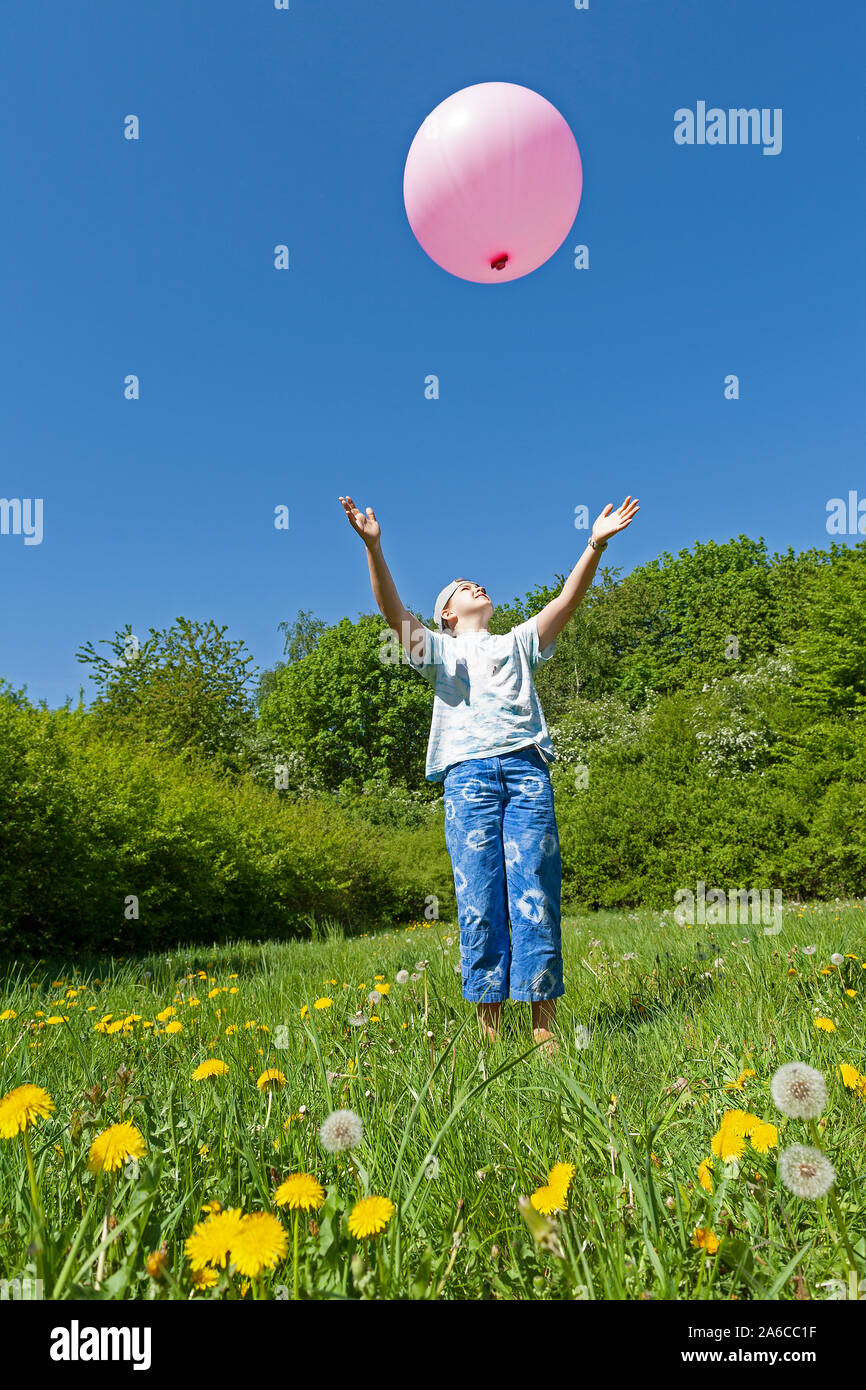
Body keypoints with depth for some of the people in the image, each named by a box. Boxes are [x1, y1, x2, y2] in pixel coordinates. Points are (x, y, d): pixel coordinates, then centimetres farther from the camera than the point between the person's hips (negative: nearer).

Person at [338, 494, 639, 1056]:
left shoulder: (517, 642, 27)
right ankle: (489, 1026, 2)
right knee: (480, 902, -5)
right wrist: (374, 548, -10)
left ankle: (545, 1026, 1)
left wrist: (595, 545, 2)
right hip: (469, 773, -1)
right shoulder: (438, 648, 21)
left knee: (536, 896, -5)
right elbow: (395, 611, 5)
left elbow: (565, 603, 14)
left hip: (527, 769, 1)